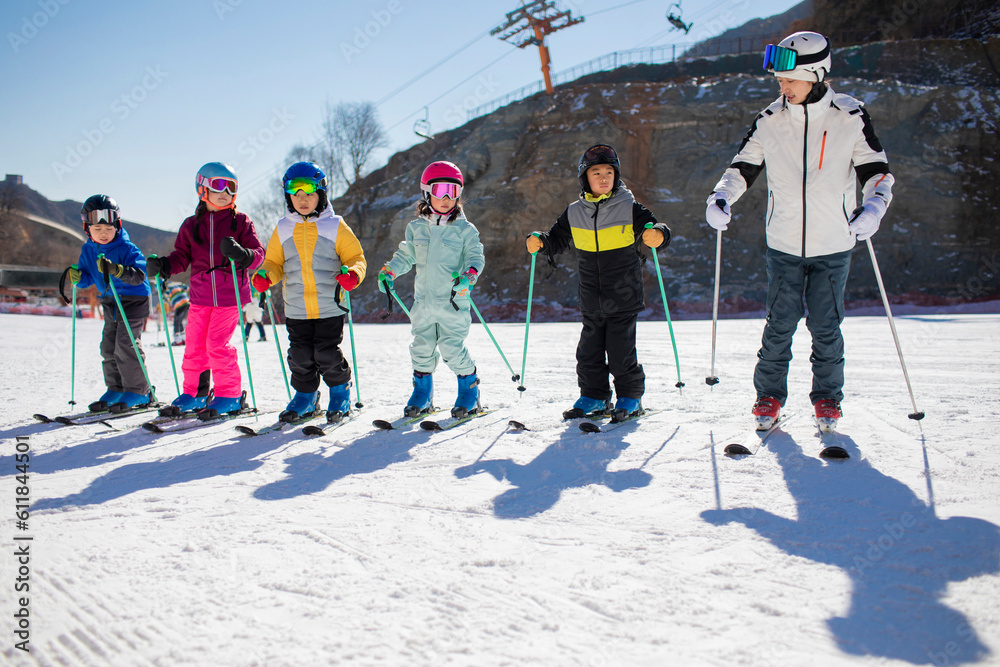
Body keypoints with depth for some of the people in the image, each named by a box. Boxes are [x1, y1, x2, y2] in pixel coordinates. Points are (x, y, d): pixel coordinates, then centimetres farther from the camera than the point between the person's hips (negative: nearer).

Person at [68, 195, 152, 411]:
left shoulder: (127, 248, -17)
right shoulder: (88, 250, 4)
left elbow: (139, 275, -28)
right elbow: (87, 278, 9)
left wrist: (117, 270, -44)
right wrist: (77, 277, -15)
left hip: (134, 301, -7)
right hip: (109, 303, 7)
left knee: (126, 346, -13)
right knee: (109, 347, 8)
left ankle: (137, 391, -4)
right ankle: (115, 389, 19)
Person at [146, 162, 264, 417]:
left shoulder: (241, 222, 2)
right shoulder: (191, 225, 11)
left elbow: (258, 253, -4)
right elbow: (182, 256, 13)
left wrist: (241, 254, -25)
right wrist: (163, 265, -6)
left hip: (230, 293, -4)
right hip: (200, 294, 4)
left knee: (218, 344, -8)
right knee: (194, 344, 6)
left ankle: (229, 395, 6)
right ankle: (194, 392, 23)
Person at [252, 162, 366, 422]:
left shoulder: (335, 226, 1)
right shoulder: (283, 229, 8)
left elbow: (356, 257, 3)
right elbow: (274, 262, 15)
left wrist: (352, 273, -19)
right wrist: (265, 275, -7)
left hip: (330, 306, -3)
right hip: (296, 309, 3)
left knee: (327, 355, -2)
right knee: (300, 357, 7)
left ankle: (340, 391, 23)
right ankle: (306, 396, 28)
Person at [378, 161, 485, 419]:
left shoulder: (465, 229, -1)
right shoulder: (416, 228, 10)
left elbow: (476, 257, -5)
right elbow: (406, 256, 17)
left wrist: (469, 275, -25)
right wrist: (388, 271, 2)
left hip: (453, 302, -4)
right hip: (423, 302, 4)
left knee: (453, 349, -7)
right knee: (422, 349, 10)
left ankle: (469, 392, 13)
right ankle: (421, 394, 26)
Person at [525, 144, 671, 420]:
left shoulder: (629, 208, -5)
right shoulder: (574, 213, 4)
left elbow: (656, 229, -8)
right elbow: (556, 241, 12)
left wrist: (657, 234, -32)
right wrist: (538, 241, -9)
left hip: (624, 298, -3)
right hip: (591, 301, 4)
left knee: (620, 352, -2)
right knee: (589, 351, 8)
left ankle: (630, 398, 18)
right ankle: (594, 397, 25)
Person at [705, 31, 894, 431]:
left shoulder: (850, 117, -5)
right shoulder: (769, 121, -1)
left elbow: (876, 170, -1)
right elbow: (743, 166, 6)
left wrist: (873, 205, -21)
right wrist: (721, 197, -13)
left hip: (833, 246, -1)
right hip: (783, 244, 1)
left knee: (825, 326, 5)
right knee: (780, 324, 2)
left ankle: (827, 397, 23)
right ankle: (769, 395, 18)